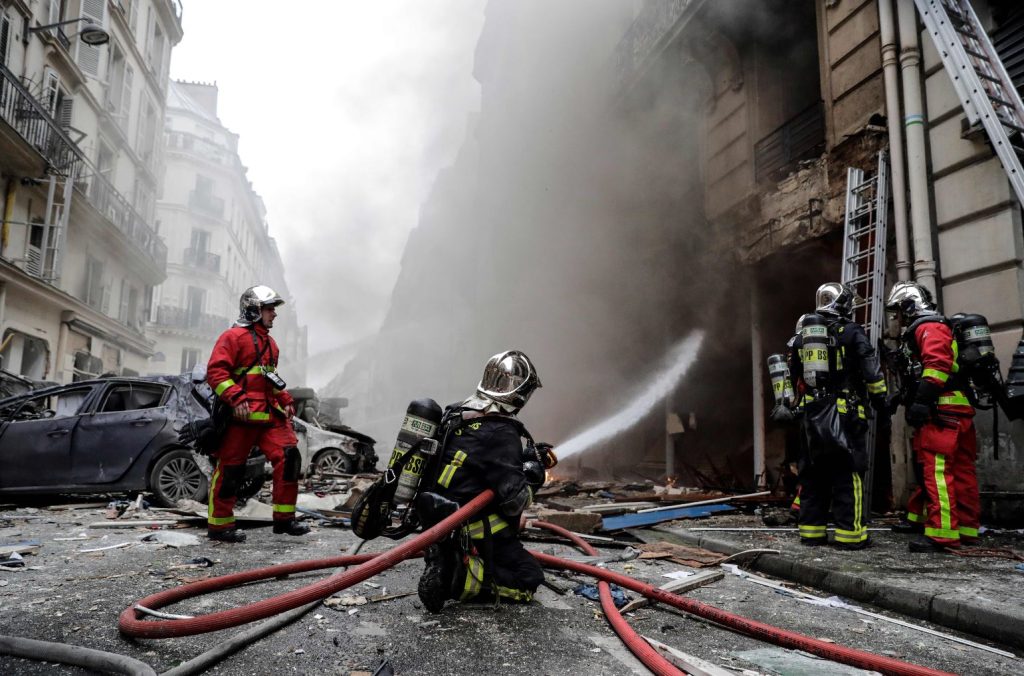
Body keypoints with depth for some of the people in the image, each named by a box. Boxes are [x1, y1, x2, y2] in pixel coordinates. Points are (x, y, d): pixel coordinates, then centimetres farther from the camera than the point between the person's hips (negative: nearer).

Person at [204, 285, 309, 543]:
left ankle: (284, 517, 4)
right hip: (242, 415, -8)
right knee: (231, 468, -1)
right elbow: (215, 371, -13)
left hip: (270, 414, 8)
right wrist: (236, 398, -23)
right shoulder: (234, 336, -4)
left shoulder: (270, 343, 23)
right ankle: (219, 525, 12)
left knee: (289, 457, -4)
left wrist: (285, 400, 20)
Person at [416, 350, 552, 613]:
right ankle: (460, 578, -12)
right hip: (476, 534, -8)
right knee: (529, 579, 3)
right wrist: (533, 473, -4)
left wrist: (528, 456, 13)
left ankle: (450, 563, 8)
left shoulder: (457, 415, 4)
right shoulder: (500, 433, -22)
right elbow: (515, 501, -22)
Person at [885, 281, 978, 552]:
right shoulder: (933, 329, 27)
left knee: (935, 470, -14)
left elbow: (936, 364, -21)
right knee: (961, 471, 12)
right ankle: (966, 529, 18)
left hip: (941, 411, -11)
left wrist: (921, 401, -26)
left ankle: (942, 533, -18)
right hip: (959, 409, 11)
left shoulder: (928, 327, -5)